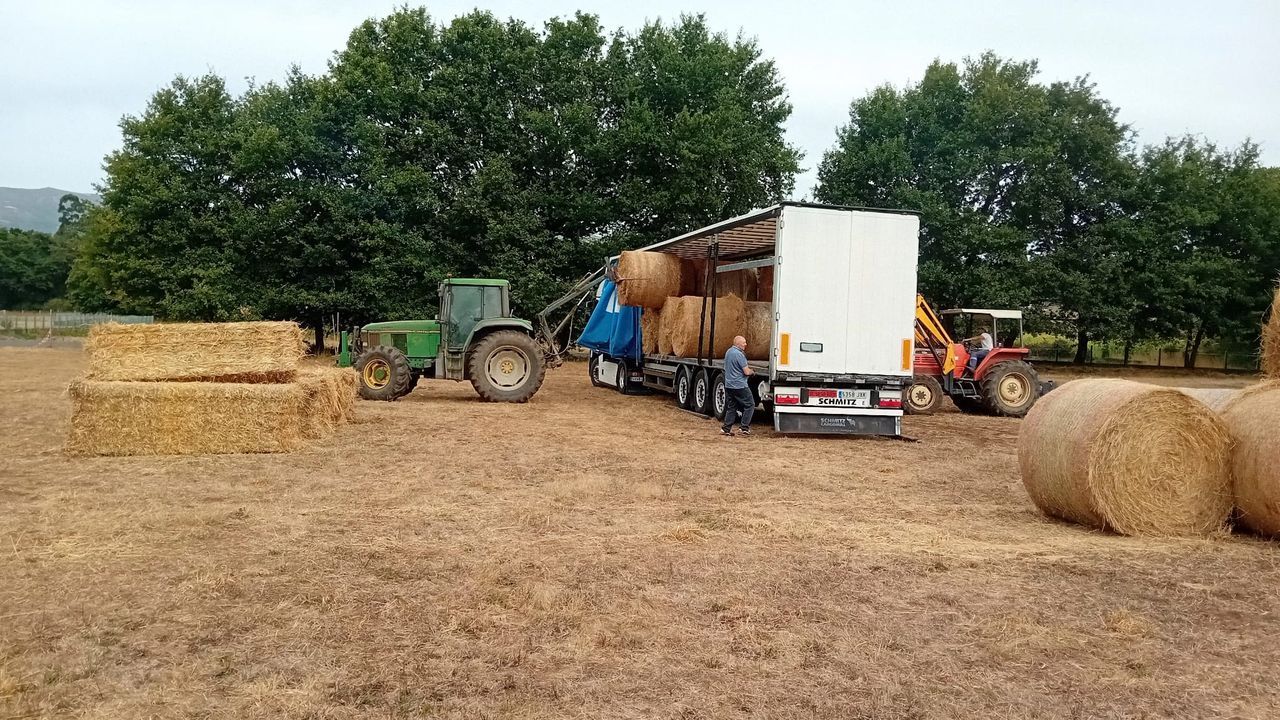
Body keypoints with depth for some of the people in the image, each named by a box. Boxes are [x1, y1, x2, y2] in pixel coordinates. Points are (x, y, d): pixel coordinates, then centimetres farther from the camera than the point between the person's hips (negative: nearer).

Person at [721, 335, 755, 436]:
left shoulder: (728, 352, 11)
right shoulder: (739, 354, -18)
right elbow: (746, 372, -19)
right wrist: (752, 371, 4)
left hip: (728, 385, 8)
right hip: (740, 385, -8)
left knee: (731, 407, 15)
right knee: (750, 405, 4)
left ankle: (726, 428, 12)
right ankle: (745, 427, 1)